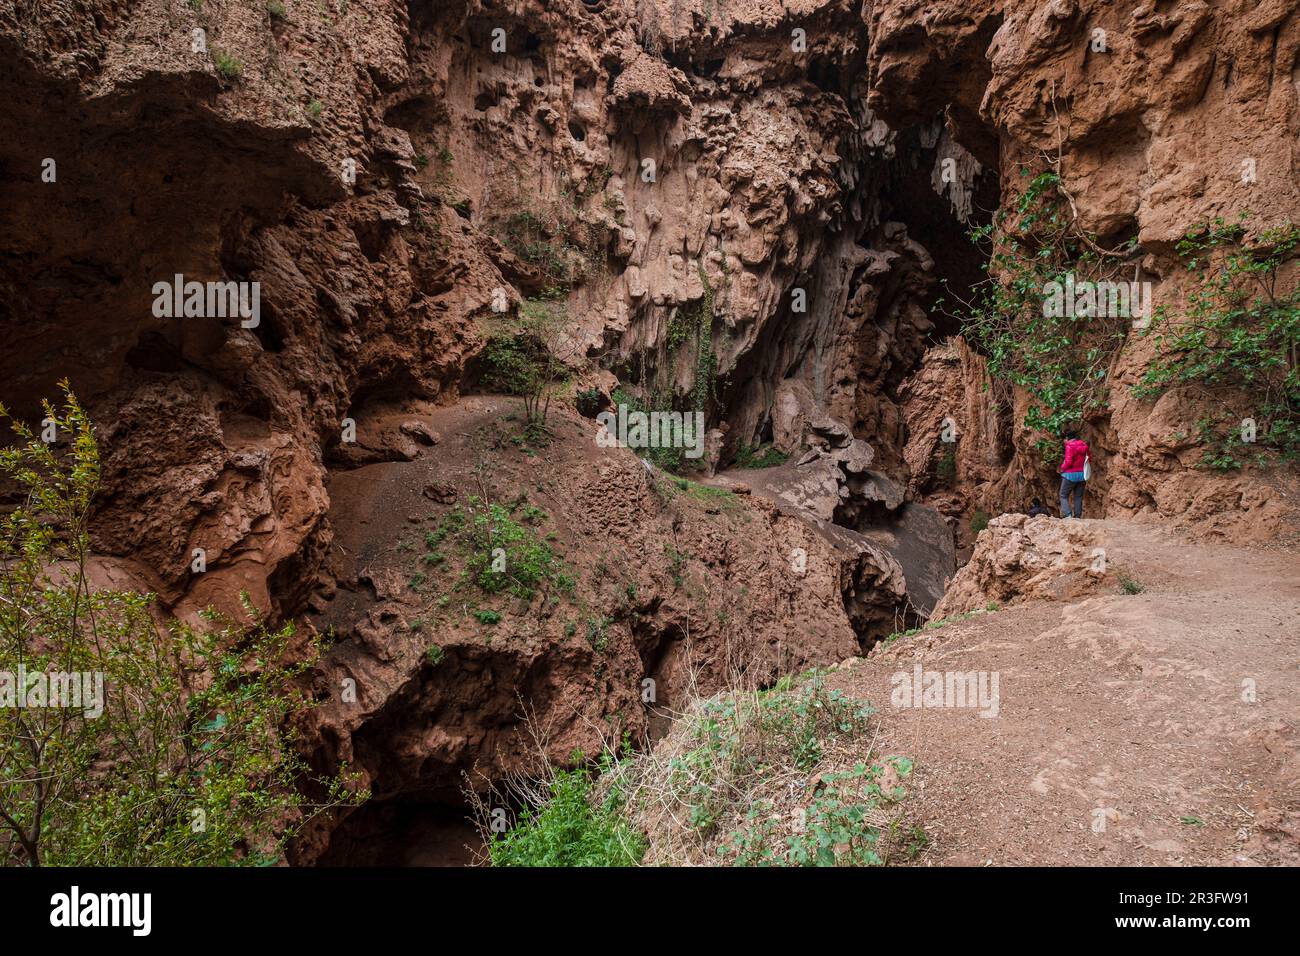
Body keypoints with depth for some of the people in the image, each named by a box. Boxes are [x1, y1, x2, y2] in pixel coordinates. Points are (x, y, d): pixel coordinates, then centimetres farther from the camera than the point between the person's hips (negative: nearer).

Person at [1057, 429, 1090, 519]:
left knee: (1064, 495, 3)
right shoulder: (1084, 445, 8)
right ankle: (1078, 517, 8)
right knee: (1078, 497, 10)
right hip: (1082, 475, 6)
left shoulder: (1070, 445, -13)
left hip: (1071, 475, -6)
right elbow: (1088, 459, 15)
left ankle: (1067, 515, -13)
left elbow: (1068, 461, -20)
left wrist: (1062, 468, -4)